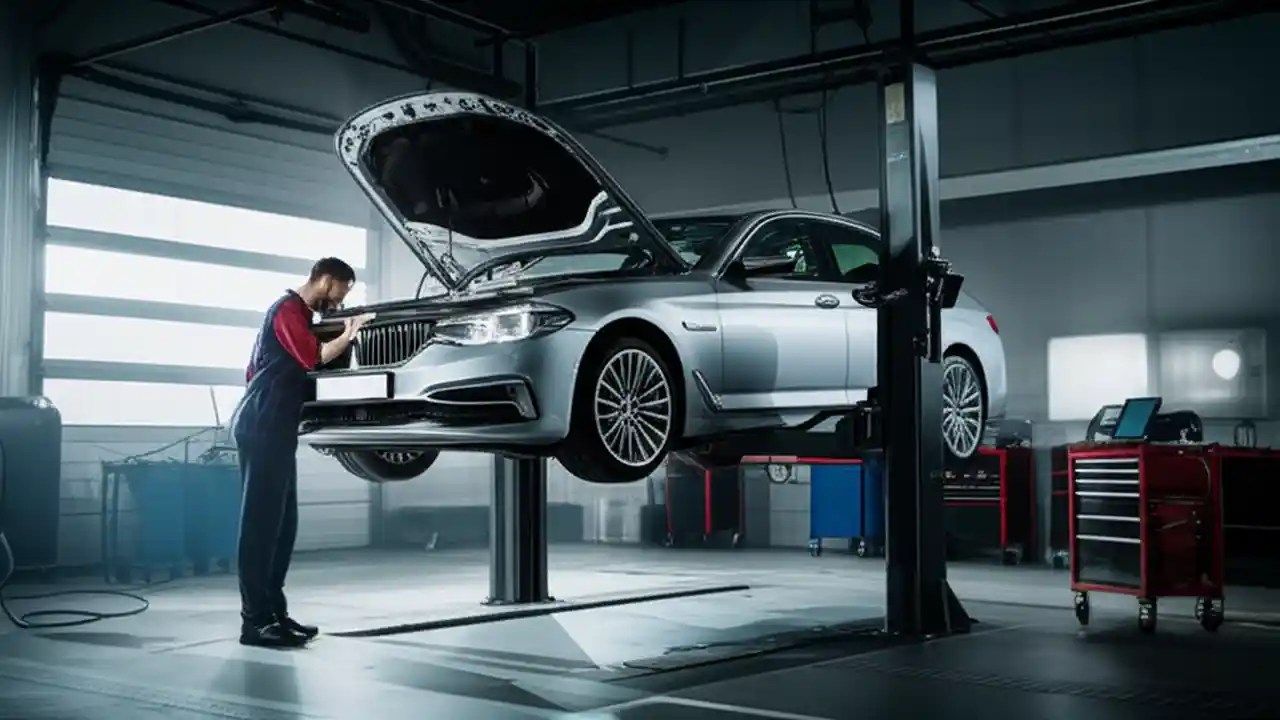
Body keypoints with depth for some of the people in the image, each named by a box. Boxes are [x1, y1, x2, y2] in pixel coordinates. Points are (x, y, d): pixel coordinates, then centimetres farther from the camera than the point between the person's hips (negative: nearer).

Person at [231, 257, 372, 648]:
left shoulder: (298, 312, 23)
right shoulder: (288, 309, -9)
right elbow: (312, 357, -21)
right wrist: (349, 334, -11)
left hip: (273, 428, 11)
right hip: (262, 427, -11)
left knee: (281, 523, 10)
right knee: (262, 522, -10)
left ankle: (273, 611, 13)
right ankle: (256, 620, -9)